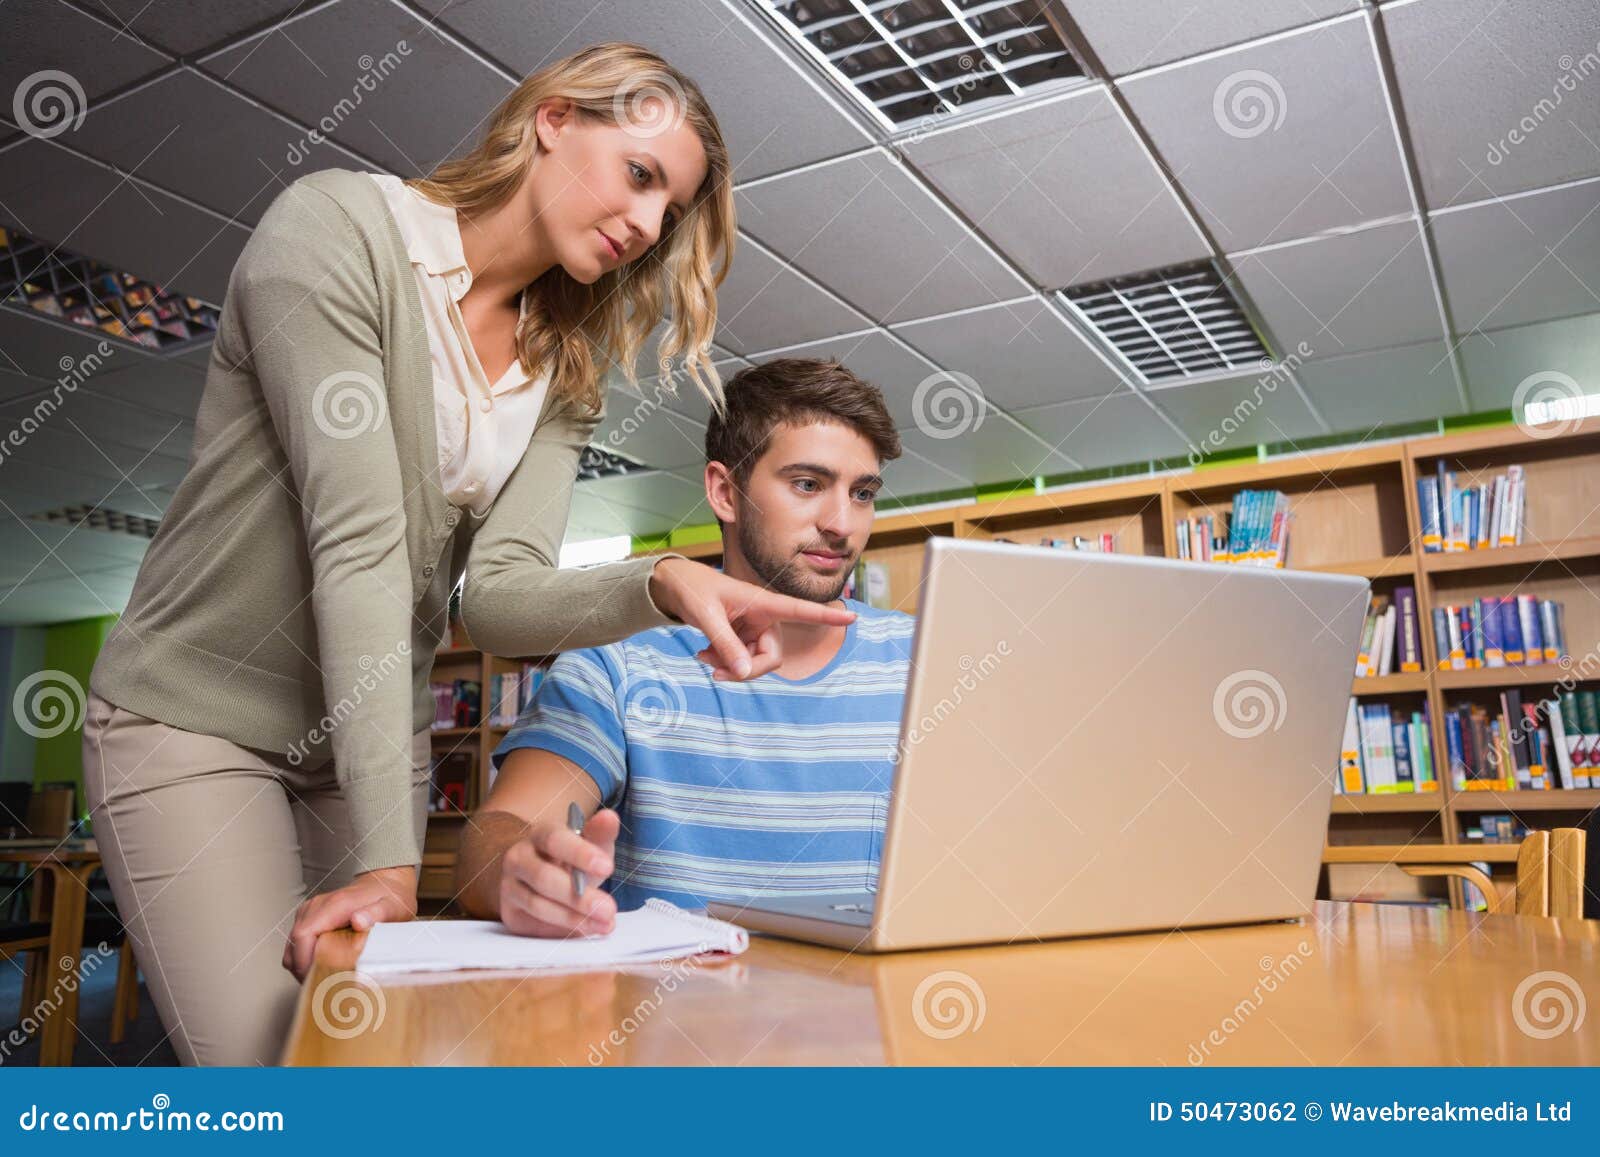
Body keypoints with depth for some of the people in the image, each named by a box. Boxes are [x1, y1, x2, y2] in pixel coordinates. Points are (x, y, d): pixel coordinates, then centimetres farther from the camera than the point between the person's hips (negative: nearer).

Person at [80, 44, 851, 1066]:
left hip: (376, 736, 5)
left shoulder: (562, 376, 2)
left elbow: (499, 590, -12)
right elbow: (358, 543, -26)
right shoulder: (339, 226, -16)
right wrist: (388, 855, -28)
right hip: (195, 716, -5)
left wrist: (664, 586, -33)